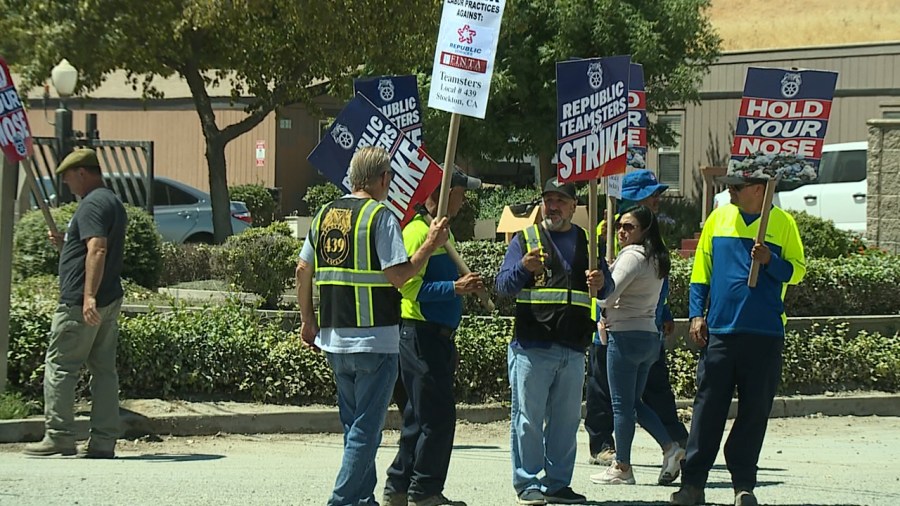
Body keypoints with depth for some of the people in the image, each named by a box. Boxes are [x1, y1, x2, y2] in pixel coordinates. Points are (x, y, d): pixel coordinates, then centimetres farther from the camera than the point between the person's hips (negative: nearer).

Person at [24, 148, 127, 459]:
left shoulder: (93, 205, -13)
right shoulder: (113, 203, 19)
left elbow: (98, 250, -25)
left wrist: (89, 296, -31)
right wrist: (65, 243, 22)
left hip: (80, 304, -10)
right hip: (110, 301, 10)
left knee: (59, 366, -4)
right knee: (104, 369, 7)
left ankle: (59, 436, -5)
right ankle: (104, 441, 6)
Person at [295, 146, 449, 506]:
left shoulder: (325, 214, 10)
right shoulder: (380, 217, -11)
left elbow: (303, 270, 12)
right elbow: (399, 275, -16)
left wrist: (308, 321, 20)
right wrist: (431, 245, -5)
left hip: (334, 341, 7)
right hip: (374, 339, -7)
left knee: (354, 425, 17)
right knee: (366, 429, -2)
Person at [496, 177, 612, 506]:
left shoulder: (587, 242, 15)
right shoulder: (525, 240, 6)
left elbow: (608, 287, 13)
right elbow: (503, 285, -2)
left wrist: (601, 283, -11)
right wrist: (523, 267, -23)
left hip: (573, 349, 4)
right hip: (531, 346, -4)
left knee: (566, 420, 8)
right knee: (528, 418, -4)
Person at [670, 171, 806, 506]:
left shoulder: (782, 223, 3)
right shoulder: (718, 218, 9)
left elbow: (797, 271, 5)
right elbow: (701, 270, 12)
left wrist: (769, 261, -14)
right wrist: (697, 315, 3)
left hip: (765, 334, -1)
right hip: (719, 329, 1)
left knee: (755, 411, 2)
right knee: (708, 407, -1)